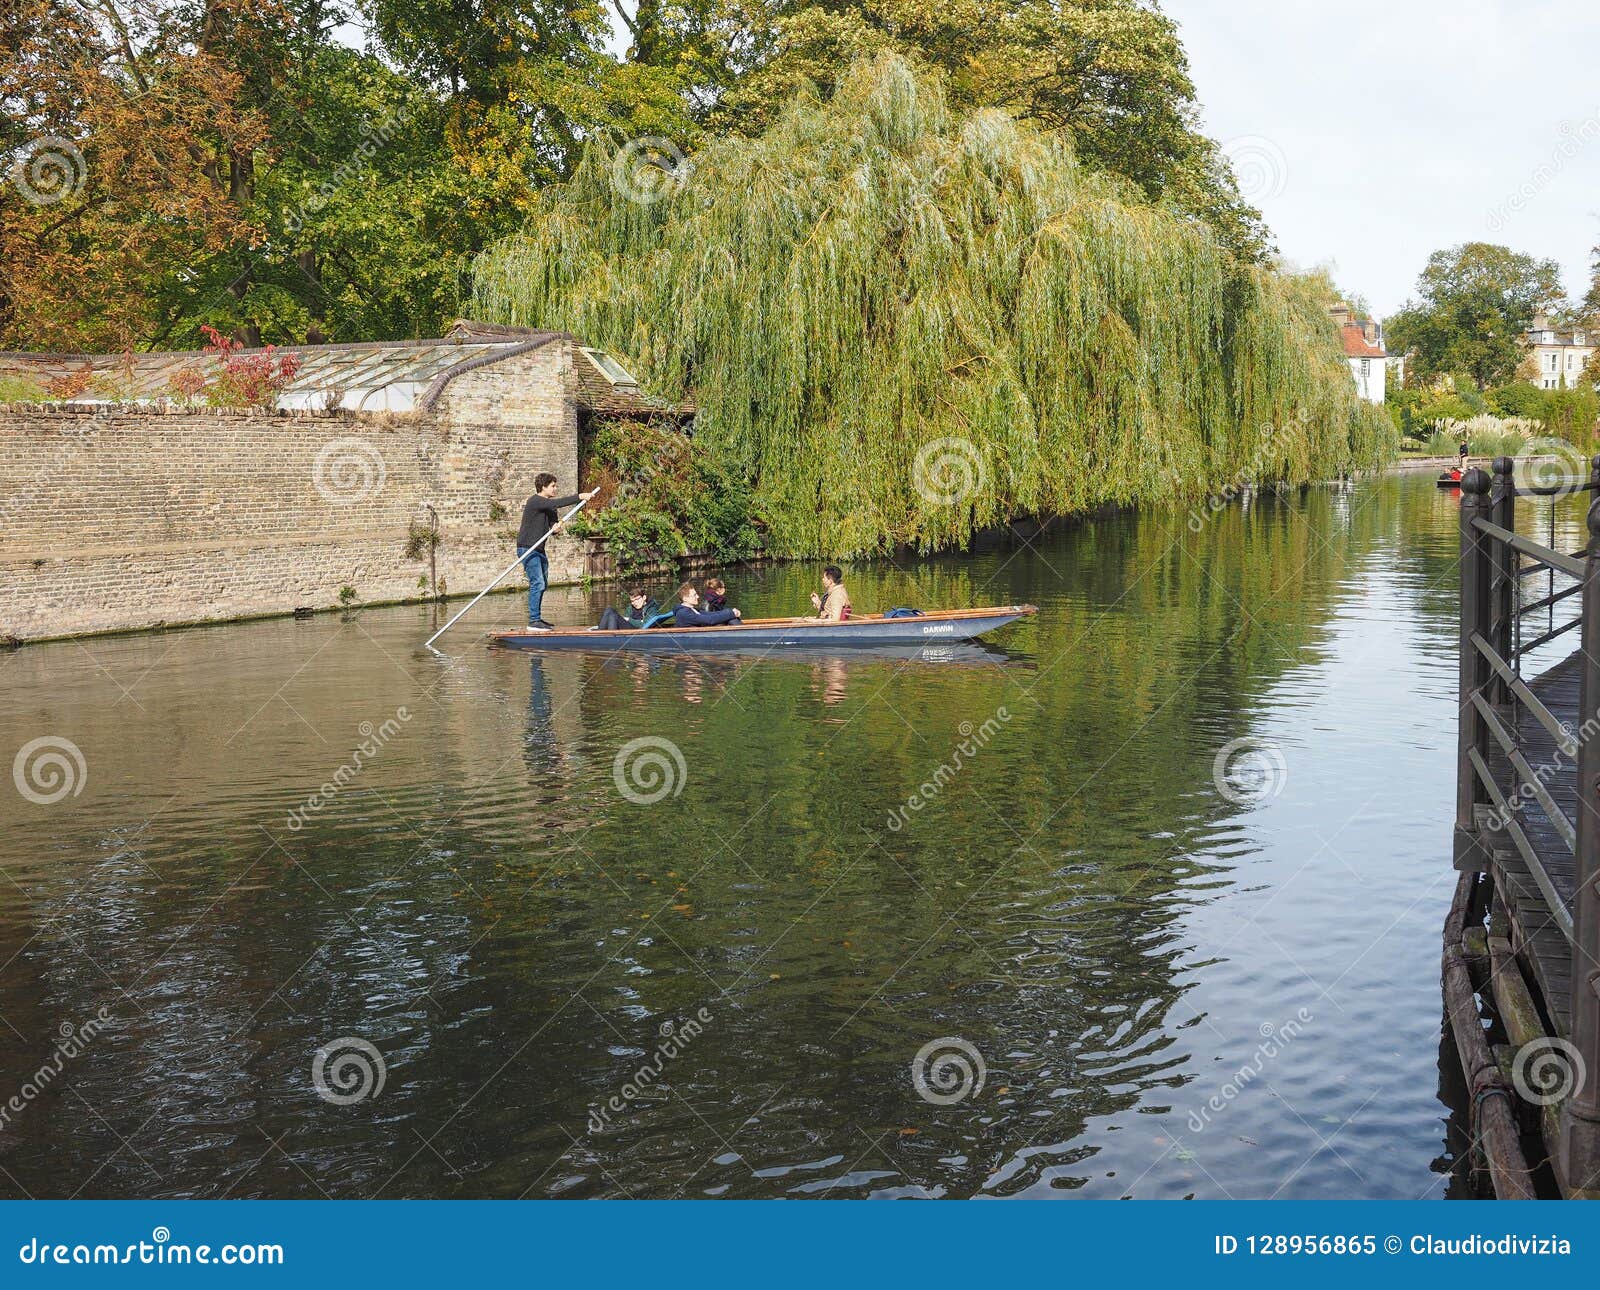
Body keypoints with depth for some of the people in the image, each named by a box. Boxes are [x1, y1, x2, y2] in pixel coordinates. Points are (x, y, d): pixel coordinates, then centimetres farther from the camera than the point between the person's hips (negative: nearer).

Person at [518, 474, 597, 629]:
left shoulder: (549, 505, 13)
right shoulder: (535, 501, -15)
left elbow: (553, 522, 11)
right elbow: (557, 503, -28)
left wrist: (555, 529, -14)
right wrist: (579, 497, -28)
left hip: (539, 549, 10)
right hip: (527, 548, -10)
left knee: (542, 584, 14)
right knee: (537, 583, -15)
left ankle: (536, 618, 24)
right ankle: (533, 621, -14)